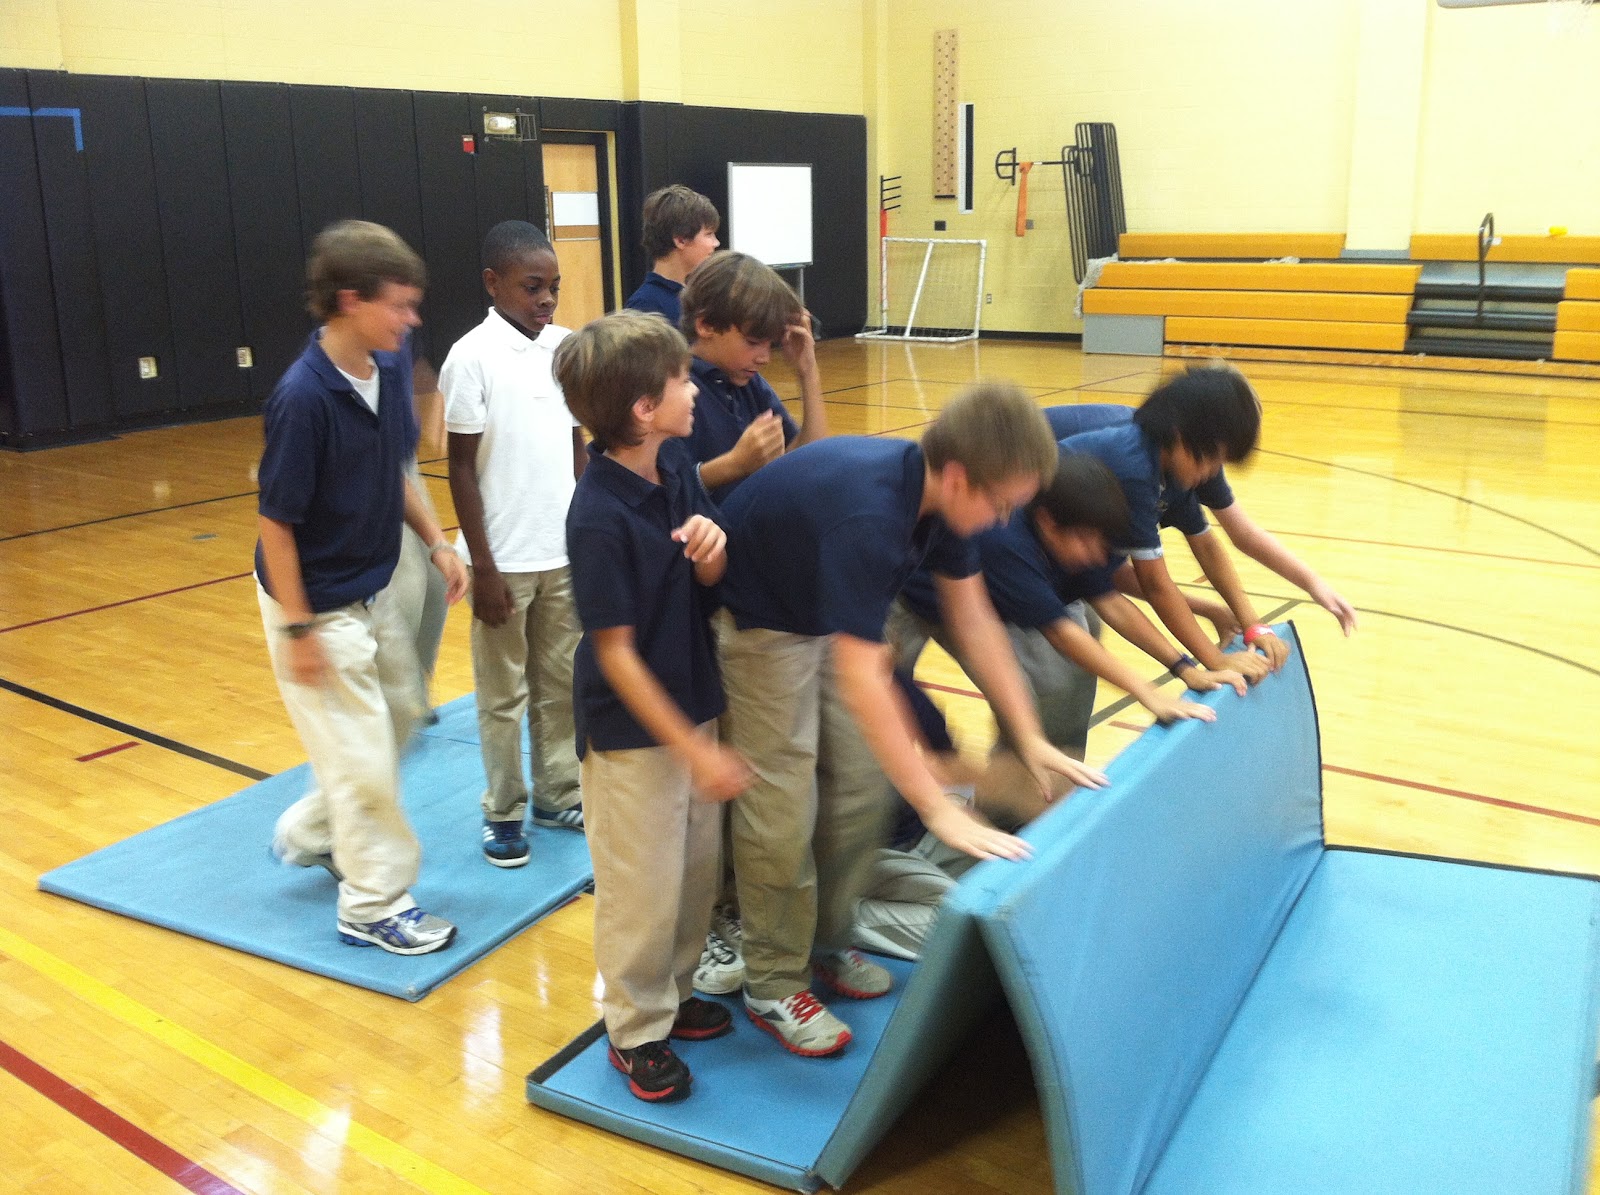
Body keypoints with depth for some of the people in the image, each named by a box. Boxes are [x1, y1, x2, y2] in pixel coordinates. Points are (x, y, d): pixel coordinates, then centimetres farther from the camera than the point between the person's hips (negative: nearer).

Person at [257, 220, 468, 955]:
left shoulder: (392, 369, -6)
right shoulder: (302, 397, -27)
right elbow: (276, 520, -21)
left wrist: (436, 543, 2)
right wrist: (297, 629, -17)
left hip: (371, 592, 8)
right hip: (318, 606, -8)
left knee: (399, 714, 22)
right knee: (364, 756, 3)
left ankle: (311, 832, 43)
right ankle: (374, 907, 22)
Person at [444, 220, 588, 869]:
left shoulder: (567, 346, 3)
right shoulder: (473, 356, -12)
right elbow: (461, 468, -10)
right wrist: (483, 567, -12)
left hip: (566, 552, 5)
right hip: (507, 559, -5)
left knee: (561, 684, 15)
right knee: (503, 695, 9)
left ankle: (559, 794, 30)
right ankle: (504, 813, 23)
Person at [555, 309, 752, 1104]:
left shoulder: (677, 469, -3)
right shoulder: (599, 516, -24)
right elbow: (614, 651, -20)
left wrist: (711, 549, -21)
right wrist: (693, 749, -18)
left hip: (691, 704, 7)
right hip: (631, 730, -7)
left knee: (698, 868, 19)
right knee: (643, 889, 8)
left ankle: (673, 992, 41)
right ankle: (637, 1031, 29)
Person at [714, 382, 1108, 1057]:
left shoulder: (938, 494, -14)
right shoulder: (869, 514, -40)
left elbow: (974, 621, -3)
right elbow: (860, 680, -42)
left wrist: (1030, 740, -4)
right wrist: (940, 811, -40)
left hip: (827, 615, 8)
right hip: (759, 622, -8)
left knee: (859, 792, 9)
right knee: (782, 812, -4)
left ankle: (827, 942, 28)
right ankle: (773, 986, 14)